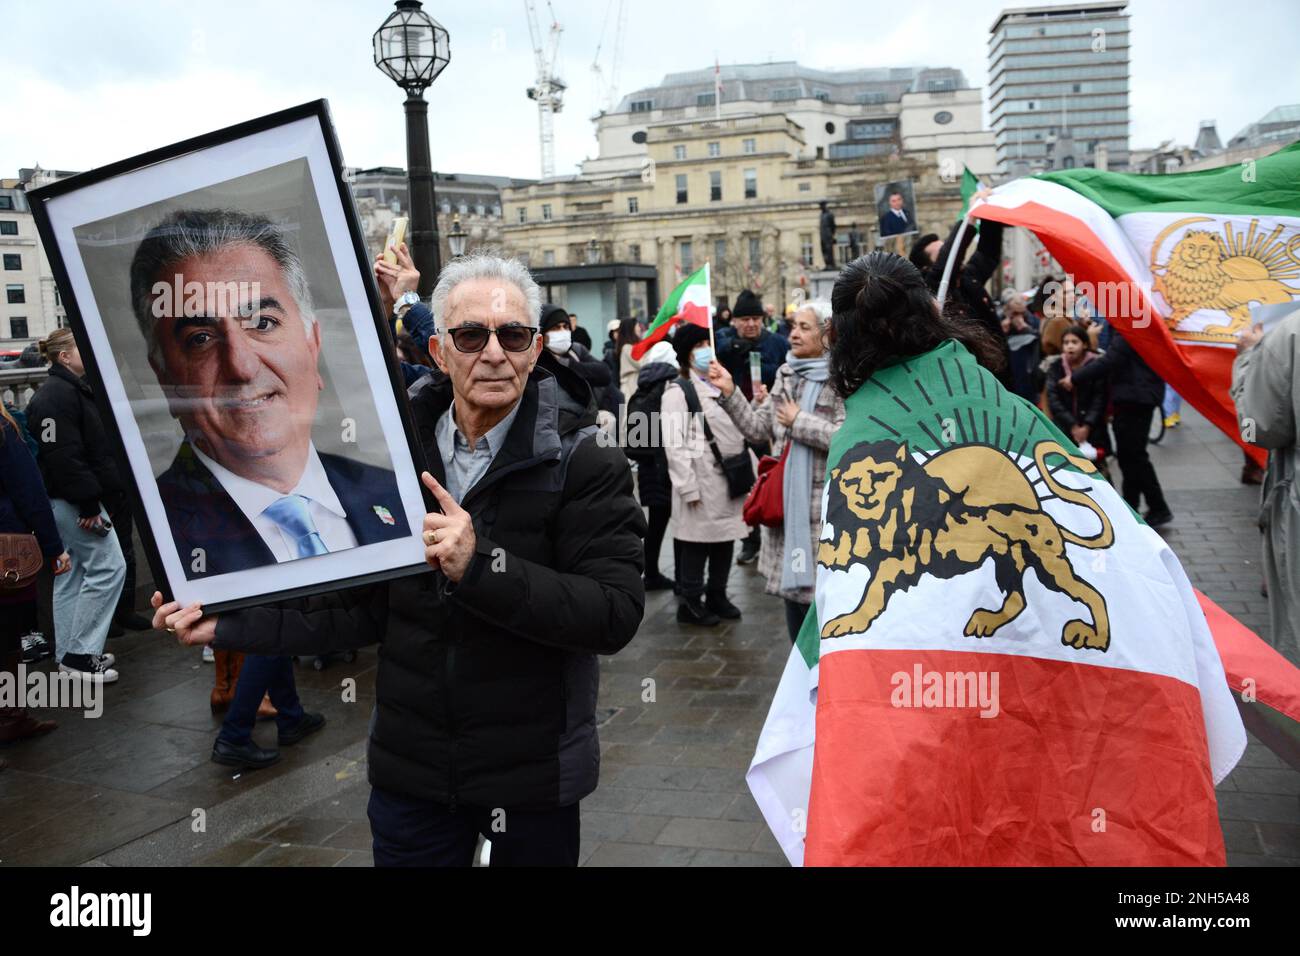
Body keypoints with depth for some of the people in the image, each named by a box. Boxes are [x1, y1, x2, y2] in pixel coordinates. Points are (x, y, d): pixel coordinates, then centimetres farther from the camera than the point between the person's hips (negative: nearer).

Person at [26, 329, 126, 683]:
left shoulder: (70, 390, 18)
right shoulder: (60, 395, -16)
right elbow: (64, 456, -24)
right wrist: (88, 503, -24)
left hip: (67, 501, 11)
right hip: (73, 499, -11)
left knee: (73, 574, 14)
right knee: (108, 567, -8)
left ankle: (70, 654, 21)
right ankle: (80, 654, -3)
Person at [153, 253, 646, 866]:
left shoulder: (584, 465, -11)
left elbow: (616, 614, -21)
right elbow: (363, 608, 3)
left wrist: (481, 564, -30)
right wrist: (231, 624, -7)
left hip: (531, 772, -2)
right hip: (410, 769, 3)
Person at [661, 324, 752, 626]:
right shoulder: (678, 390, -8)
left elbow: (738, 429, 21)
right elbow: (674, 443, -14)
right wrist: (688, 486, -18)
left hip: (729, 477, 7)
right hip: (702, 481, -7)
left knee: (725, 539, 14)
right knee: (697, 542, 0)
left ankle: (717, 596, 28)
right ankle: (690, 603, 12)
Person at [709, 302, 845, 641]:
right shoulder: (786, 376, 11)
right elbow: (757, 428, 10)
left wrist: (799, 421, -14)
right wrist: (730, 393, -1)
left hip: (824, 503, -7)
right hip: (786, 499, 7)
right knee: (791, 582, 15)